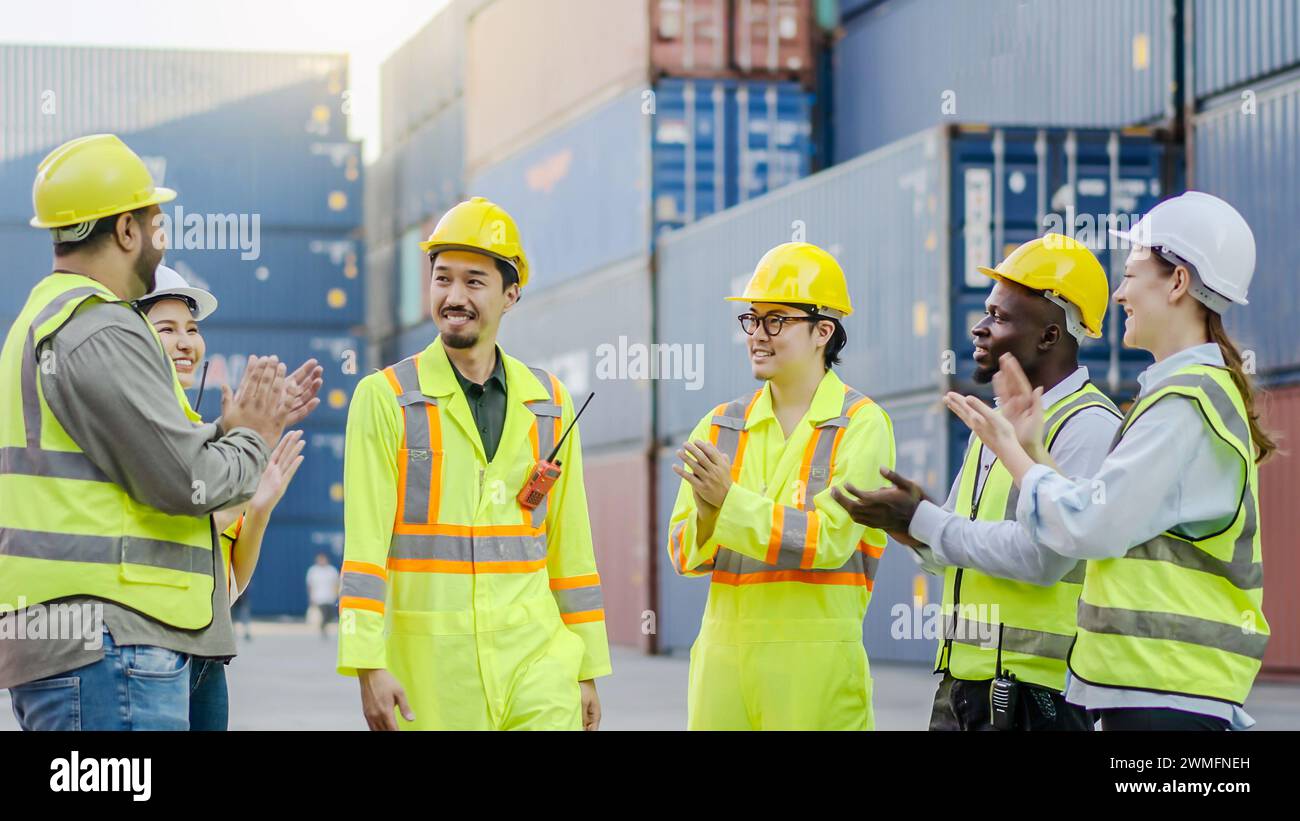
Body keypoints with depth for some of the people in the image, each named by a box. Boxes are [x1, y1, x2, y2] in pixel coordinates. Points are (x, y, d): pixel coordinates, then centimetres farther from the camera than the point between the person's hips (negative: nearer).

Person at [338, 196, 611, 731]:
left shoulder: (550, 404, 11)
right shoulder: (386, 398, 1)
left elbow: (571, 546, 13)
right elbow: (364, 544, -5)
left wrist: (587, 672, 11)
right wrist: (368, 666, -13)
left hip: (536, 655, 2)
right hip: (428, 661, -2)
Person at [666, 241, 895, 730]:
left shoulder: (861, 424, -3)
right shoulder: (721, 426, 10)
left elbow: (829, 539, -14)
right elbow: (684, 553, 7)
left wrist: (730, 502, -20)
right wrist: (706, 515, -14)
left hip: (816, 656, -4)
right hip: (725, 648, 4)